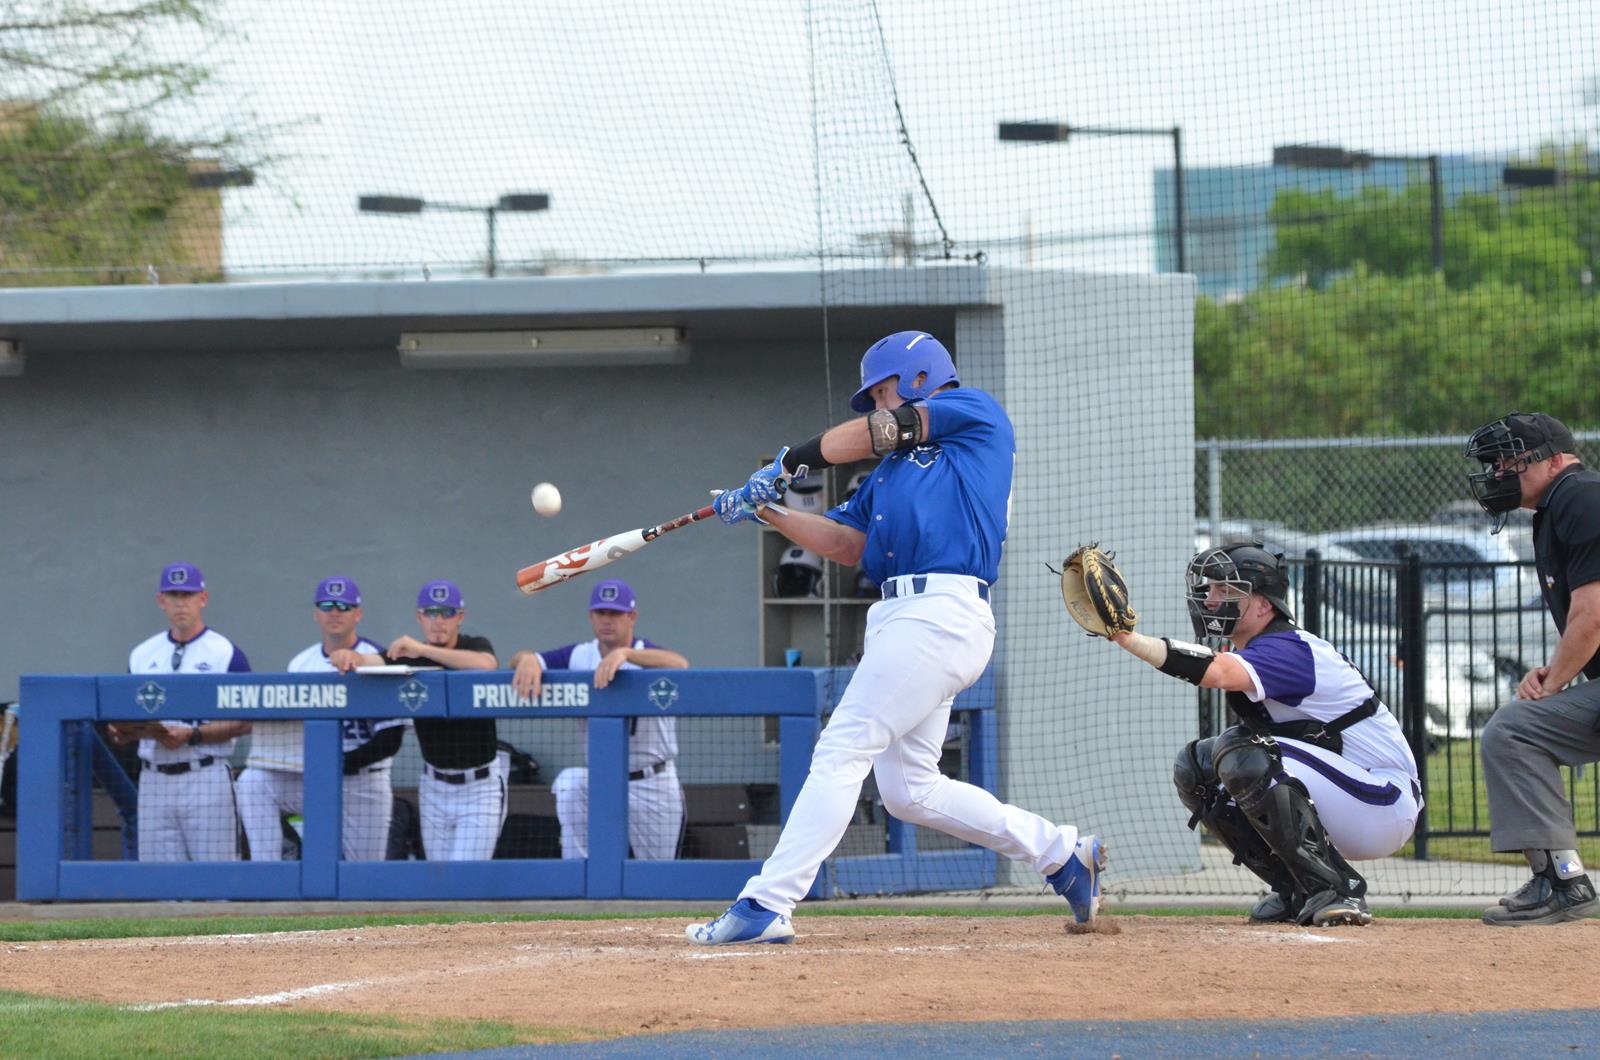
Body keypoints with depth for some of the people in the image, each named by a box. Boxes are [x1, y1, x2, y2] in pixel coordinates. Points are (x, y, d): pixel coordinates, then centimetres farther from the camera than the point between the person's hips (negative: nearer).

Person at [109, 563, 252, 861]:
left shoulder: (225, 654, 0)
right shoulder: (142, 656, 15)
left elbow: (244, 722, -6)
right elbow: (131, 719, 20)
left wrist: (192, 735, -18)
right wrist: (122, 731, -4)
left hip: (206, 779, -5)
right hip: (154, 779, 5)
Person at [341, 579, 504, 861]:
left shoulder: (476, 646, -7)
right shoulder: (406, 653, 0)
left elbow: (487, 665, -31)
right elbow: (372, 661, -19)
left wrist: (424, 650, -40)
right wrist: (350, 657, -45)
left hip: (480, 787, -4)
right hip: (434, 787, 4)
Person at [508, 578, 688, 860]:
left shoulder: (648, 655, -12)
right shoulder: (579, 657, -1)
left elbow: (679, 665, -35)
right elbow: (517, 661, -9)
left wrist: (625, 654, -50)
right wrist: (527, 659, -36)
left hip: (654, 784, -2)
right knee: (568, 782, -29)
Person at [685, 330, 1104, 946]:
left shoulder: (976, 414, 7)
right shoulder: (894, 467, 30)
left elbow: (881, 431, 0)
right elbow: (848, 544, 23)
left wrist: (787, 465, 6)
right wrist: (768, 511, 12)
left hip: (942, 612, -10)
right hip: (902, 618, 10)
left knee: (841, 751, -14)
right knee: (909, 792, 7)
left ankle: (766, 905, -19)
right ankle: (1060, 852, 17)